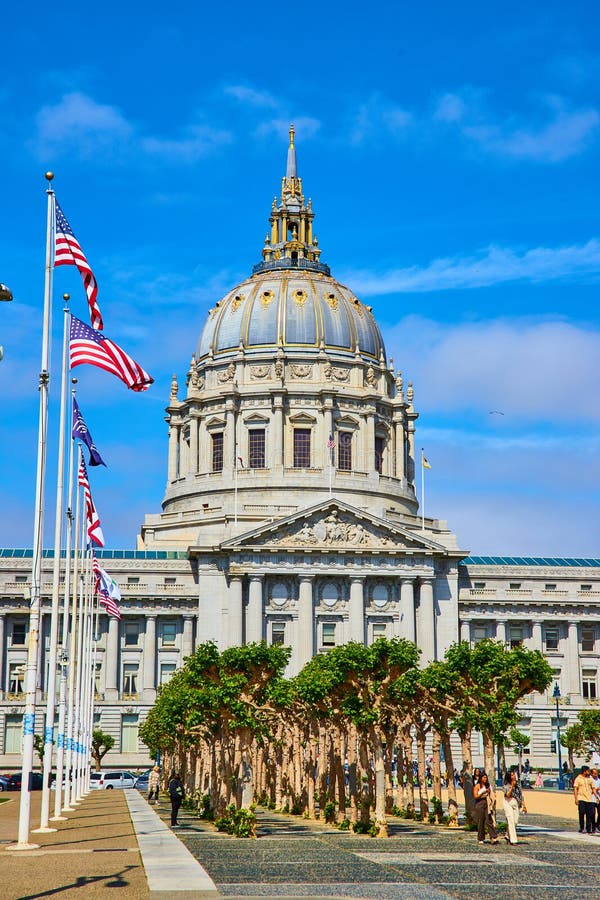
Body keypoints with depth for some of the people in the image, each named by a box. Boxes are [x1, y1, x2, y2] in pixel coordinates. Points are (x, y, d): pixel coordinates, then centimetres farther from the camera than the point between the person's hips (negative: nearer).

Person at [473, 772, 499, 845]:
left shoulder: (488, 786, 12)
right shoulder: (477, 786, -2)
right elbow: (475, 796, -8)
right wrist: (483, 792, -16)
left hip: (487, 804, 3)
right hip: (479, 804, -3)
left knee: (489, 821, -8)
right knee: (481, 822, 0)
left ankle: (493, 837, -16)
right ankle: (480, 839, 11)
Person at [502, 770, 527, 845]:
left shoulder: (518, 785, 10)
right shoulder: (506, 786, -5)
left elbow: (521, 796, 11)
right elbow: (507, 795, -20)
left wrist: (524, 806, 8)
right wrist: (512, 786, -22)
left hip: (516, 804, 5)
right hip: (508, 803, -5)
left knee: (515, 822, 4)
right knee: (511, 821, -10)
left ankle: (508, 836, 24)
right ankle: (513, 840, -11)